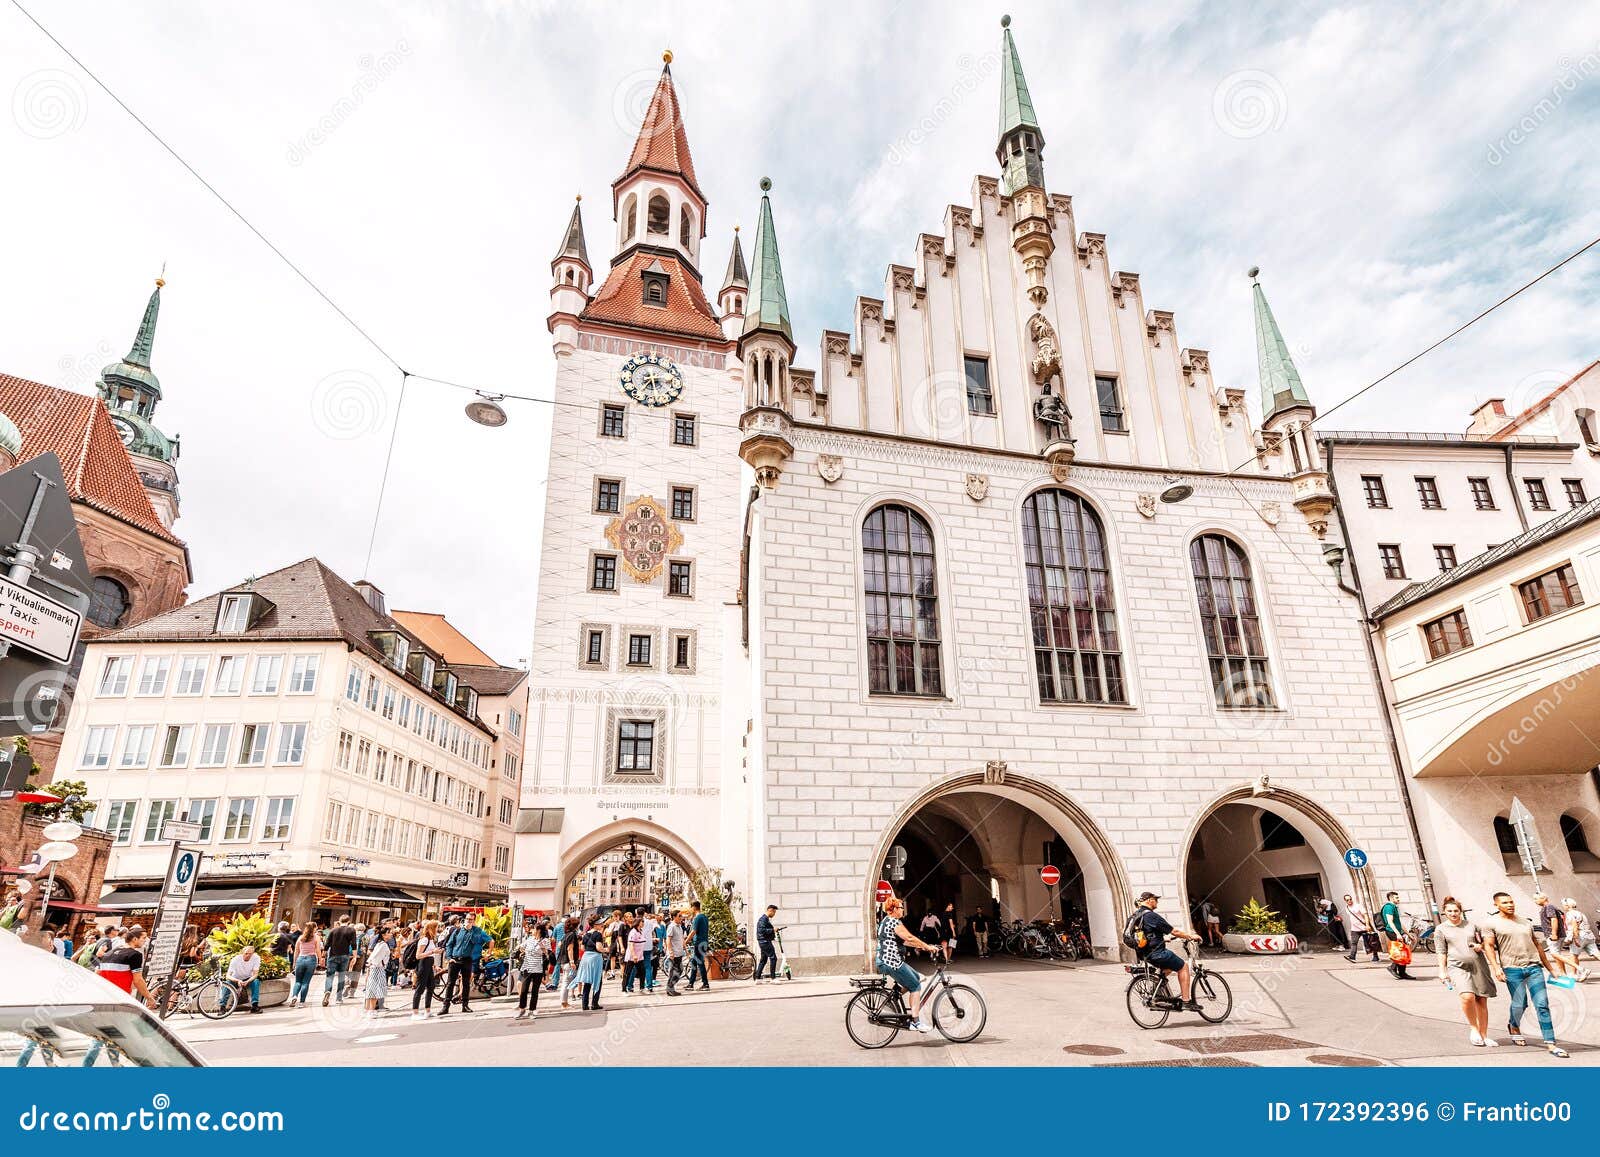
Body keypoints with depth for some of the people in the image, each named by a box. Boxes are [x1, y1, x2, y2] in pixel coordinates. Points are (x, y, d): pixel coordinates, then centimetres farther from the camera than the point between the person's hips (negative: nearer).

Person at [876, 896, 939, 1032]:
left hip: (882, 961, 10)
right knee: (915, 987, -1)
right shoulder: (894, 922, -14)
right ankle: (916, 1022, 1)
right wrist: (927, 946, -11)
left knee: (917, 977, 18)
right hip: (891, 961, -10)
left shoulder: (885, 921, 17)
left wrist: (922, 946, 19)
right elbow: (909, 938, -20)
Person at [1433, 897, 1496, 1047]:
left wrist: (1480, 946, -1)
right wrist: (1442, 971, -2)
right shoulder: (1441, 929, 5)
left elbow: (1483, 942, 23)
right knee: (1467, 996, -25)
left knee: (1482, 1001, 5)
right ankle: (1473, 1028, -4)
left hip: (1479, 966, 3)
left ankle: (1484, 1035, 20)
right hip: (1458, 967, -3)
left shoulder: (1471, 925, 12)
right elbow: (1441, 952, 5)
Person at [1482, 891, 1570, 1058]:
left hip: (1534, 967, 4)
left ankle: (1551, 1044, -2)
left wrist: (1550, 968, 20)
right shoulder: (1491, 923, 0)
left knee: (1542, 1005, -3)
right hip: (1512, 969, -4)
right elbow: (1489, 946, -5)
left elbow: (1538, 946, 22)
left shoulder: (1526, 923, 17)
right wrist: (1496, 967, -15)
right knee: (1520, 1004, -2)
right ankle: (1514, 1026, 28)